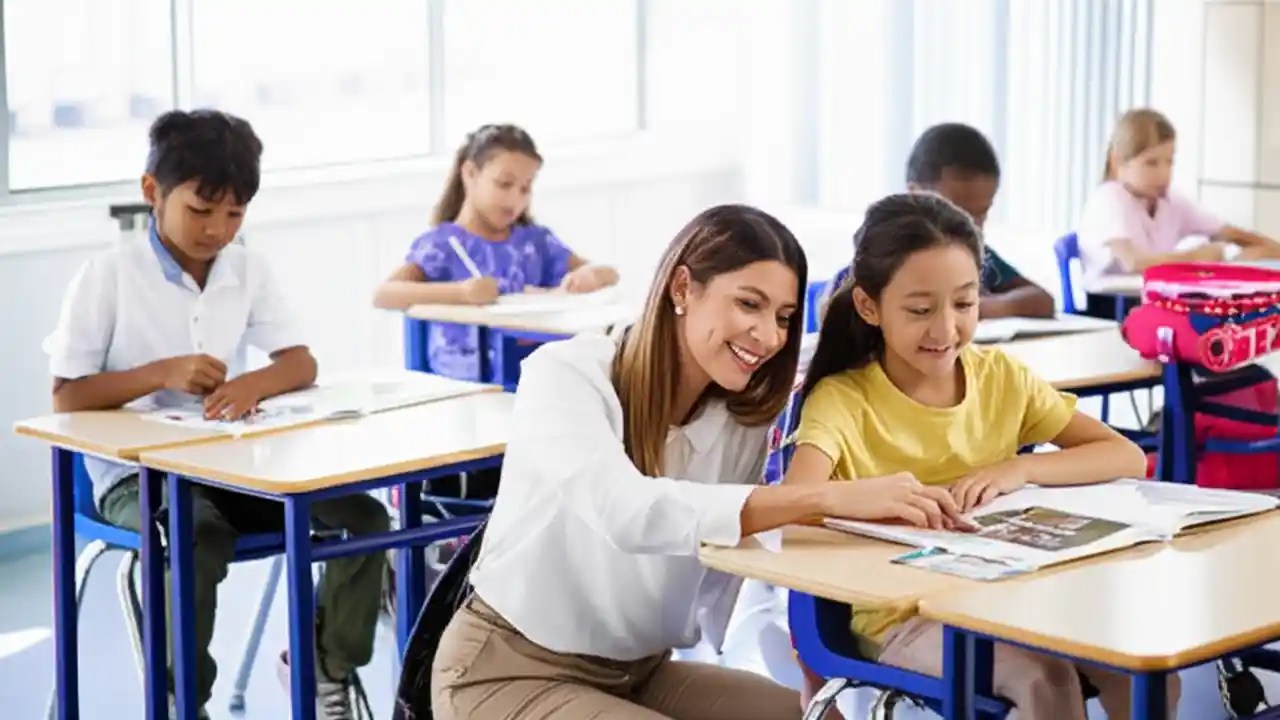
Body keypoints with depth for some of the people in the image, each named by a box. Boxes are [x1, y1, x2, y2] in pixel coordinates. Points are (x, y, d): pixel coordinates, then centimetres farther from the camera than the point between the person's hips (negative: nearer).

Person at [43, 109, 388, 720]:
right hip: (138, 472, -5)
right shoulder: (110, 274, -8)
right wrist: (160, 374, -22)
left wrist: (253, 382, -20)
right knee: (201, 538, -37)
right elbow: (66, 398, -8)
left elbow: (301, 364, 4)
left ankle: (326, 666, 6)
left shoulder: (247, 270, 7)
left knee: (363, 516, -15)